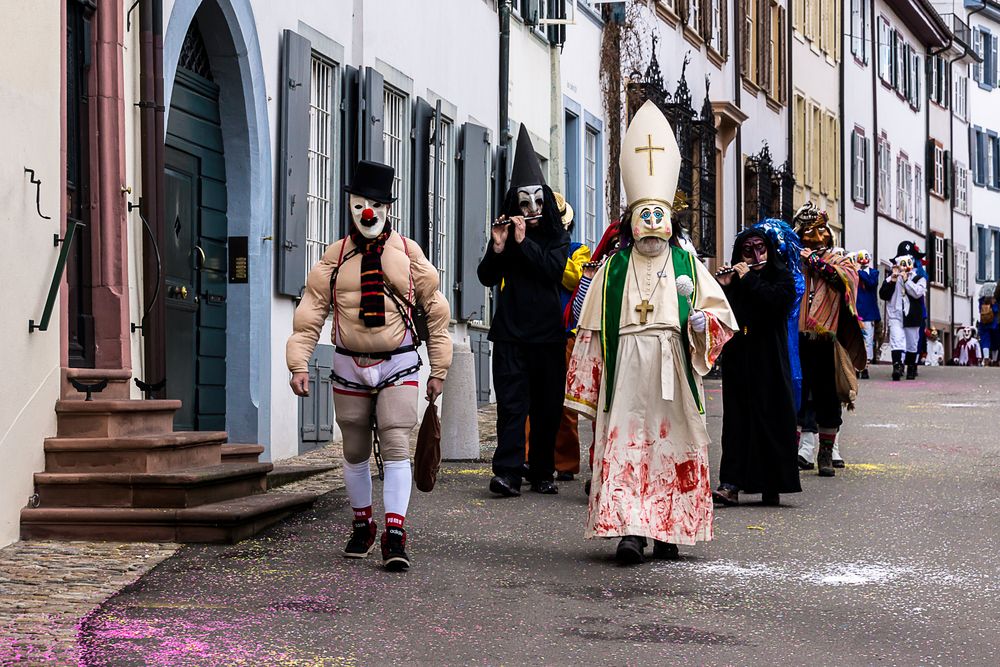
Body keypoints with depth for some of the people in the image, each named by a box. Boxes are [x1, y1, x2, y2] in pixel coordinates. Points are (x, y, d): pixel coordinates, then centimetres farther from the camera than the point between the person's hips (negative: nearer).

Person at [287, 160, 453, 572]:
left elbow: (436, 311, 7)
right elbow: (310, 313, 0)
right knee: (355, 452, 11)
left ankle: (394, 536, -11)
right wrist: (299, 364, -11)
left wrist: (439, 369, 6)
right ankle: (363, 525, 28)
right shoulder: (335, 257, 2)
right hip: (349, 368, 2)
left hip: (398, 367, -1)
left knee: (395, 447, -11)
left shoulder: (408, 254, 1)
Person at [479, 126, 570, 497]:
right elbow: (487, 278, 0)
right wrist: (498, 248, -16)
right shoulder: (505, 233, 7)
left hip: (547, 333, 1)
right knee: (512, 401, -10)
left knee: (547, 405, 4)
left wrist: (524, 242, -16)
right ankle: (507, 472, -16)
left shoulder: (556, 237, 7)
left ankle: (542, 473, 12)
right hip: (510, 331, -1)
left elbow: (555, 268, -12)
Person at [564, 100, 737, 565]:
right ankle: (629, 532, -13)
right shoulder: (613, 270, 10)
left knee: (675, 445, 1)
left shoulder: (688, 266, 10)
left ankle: (669, 531, 10)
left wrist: (702, 321, -15)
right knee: (625, 445, -9)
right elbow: (592, 331, 9)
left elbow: (723, 316, 9)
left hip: (673, 372, 1)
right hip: (626, 371, -1)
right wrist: (588, 387, 5)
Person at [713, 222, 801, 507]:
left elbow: (775, 301, -17)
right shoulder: (733, 278, 13)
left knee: (771, 418, -2)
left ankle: (771, 486, 5)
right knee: (737, 420, -2)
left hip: (768, 361, -3)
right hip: (737, 359, 3)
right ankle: (731, 485, -7)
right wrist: (724, 286, -10)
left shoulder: (781, 276, 3)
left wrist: (748, 278, -10)